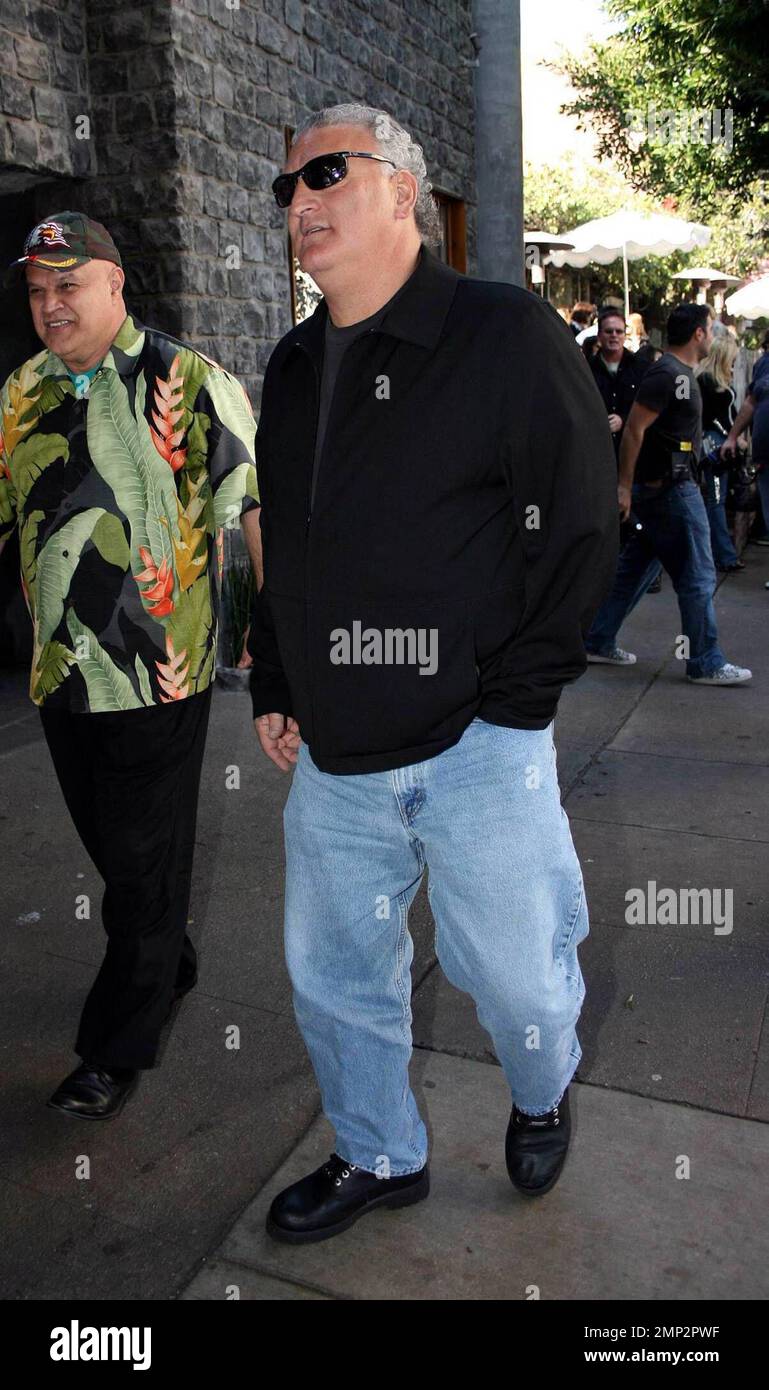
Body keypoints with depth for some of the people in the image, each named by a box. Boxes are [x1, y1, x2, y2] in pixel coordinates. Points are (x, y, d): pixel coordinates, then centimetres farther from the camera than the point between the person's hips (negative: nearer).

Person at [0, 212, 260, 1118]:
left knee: (146, 863, 5)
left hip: (160, 671, -6)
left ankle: (117, 1050, 21)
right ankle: (171, 967, 44)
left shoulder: (189, 383, -7)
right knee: (109, 847, 19)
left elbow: (260, 507, -7)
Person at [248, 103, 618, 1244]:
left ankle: (542, 1097, 45)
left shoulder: (507, 335, -8)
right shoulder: (294, 368, 12)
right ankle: (380, 1158, 41)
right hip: (332, 757, 6)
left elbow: (579, 530, -9)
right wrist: (274, 687, 14)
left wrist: (514, 699, -12)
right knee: (332, 971, 15)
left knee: (512, 970, 9)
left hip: (476, 749, -6)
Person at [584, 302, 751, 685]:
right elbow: (635, 428, -20)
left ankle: (598, 642, 20)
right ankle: (706, 664, 4)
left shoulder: (680, 373, 16)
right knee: (697, 578, -4)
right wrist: (624, 486, -22)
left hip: (666, 485, 10)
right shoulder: (669, 374, -16)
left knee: (635, 567, 13)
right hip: (670, 487, -10)